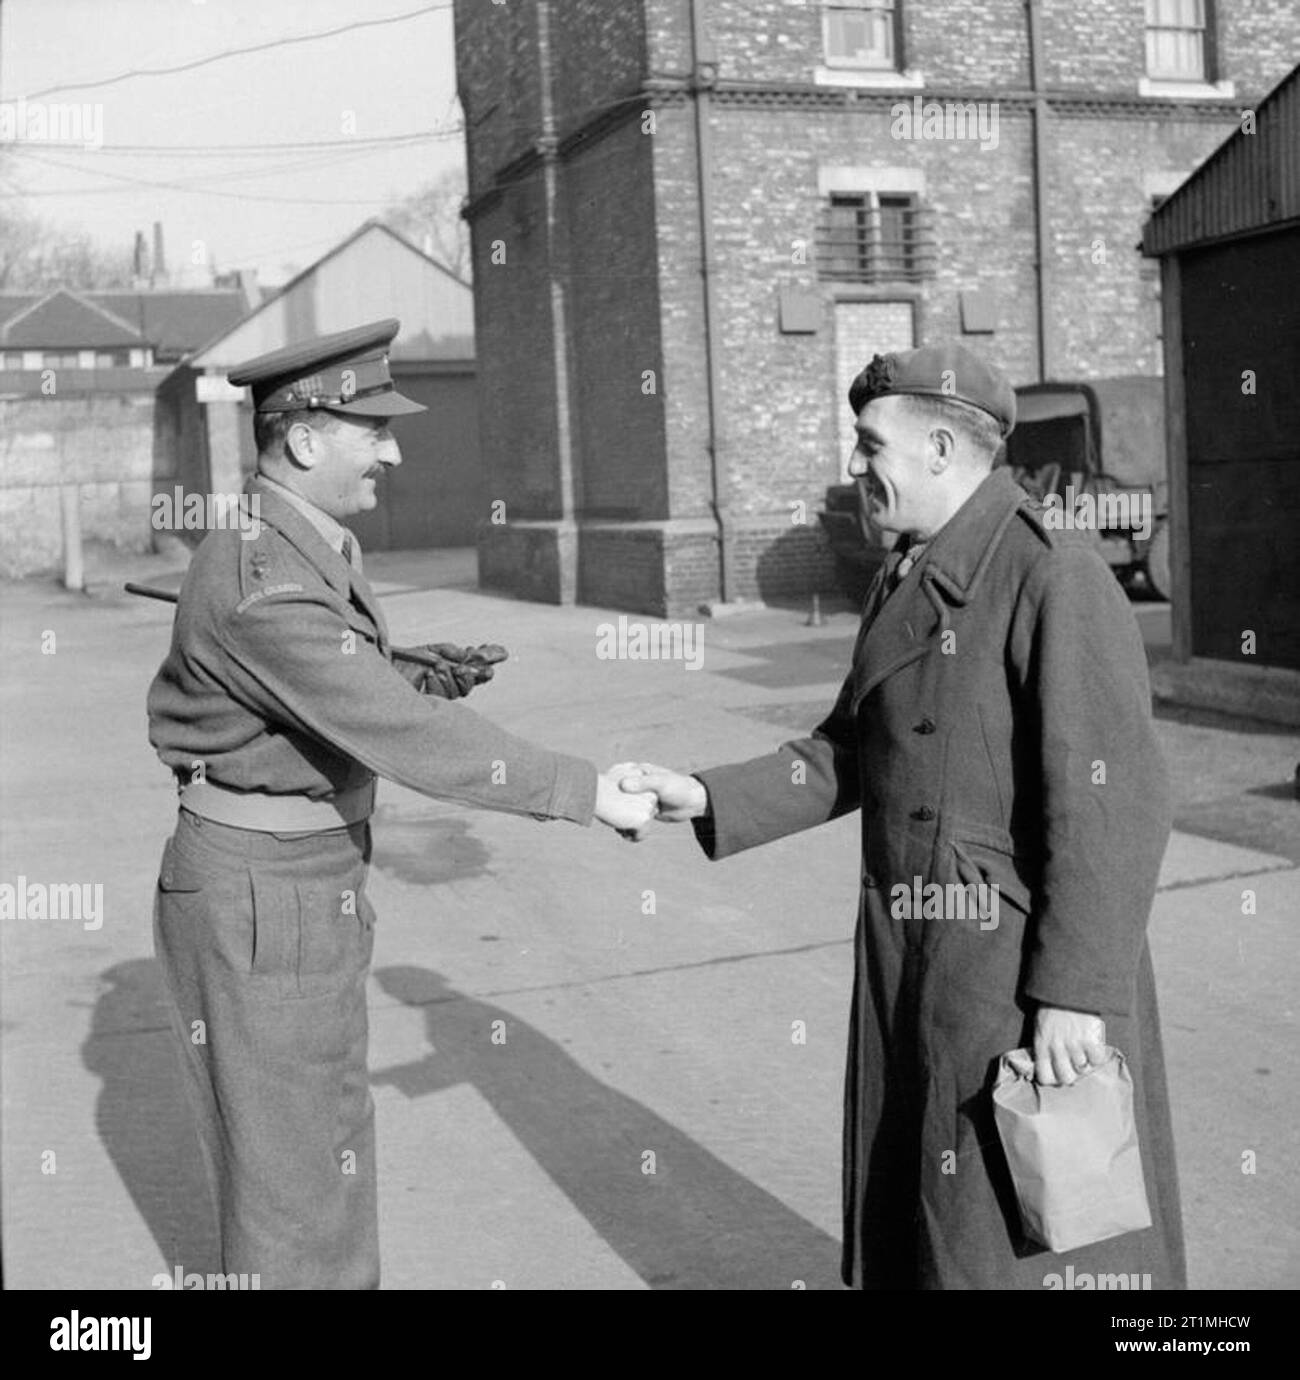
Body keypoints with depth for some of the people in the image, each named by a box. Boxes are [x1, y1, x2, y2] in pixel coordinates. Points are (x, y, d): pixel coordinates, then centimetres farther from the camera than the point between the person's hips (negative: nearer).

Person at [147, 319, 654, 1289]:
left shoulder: (311, 547, 7)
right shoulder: (259, 580, -26)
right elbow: (403, 739, -30)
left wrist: (428, 682, -1)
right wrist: (586, 792, -26)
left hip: (311, 884, 10)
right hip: (258, 907, -10)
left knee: (331, 1141, 21)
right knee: (290, 1174, 4)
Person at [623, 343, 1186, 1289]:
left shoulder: (1052, 573, -16)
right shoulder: (902, 582, 12)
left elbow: (1114, 797, -20)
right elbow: (847, 754, 15)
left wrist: (1074, 990, -21)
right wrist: (708, 800, 4)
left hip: (1024, 963, -8)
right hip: (909, 959, 8)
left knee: (1029, 1239, 5)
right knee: (909, 1219, 18)